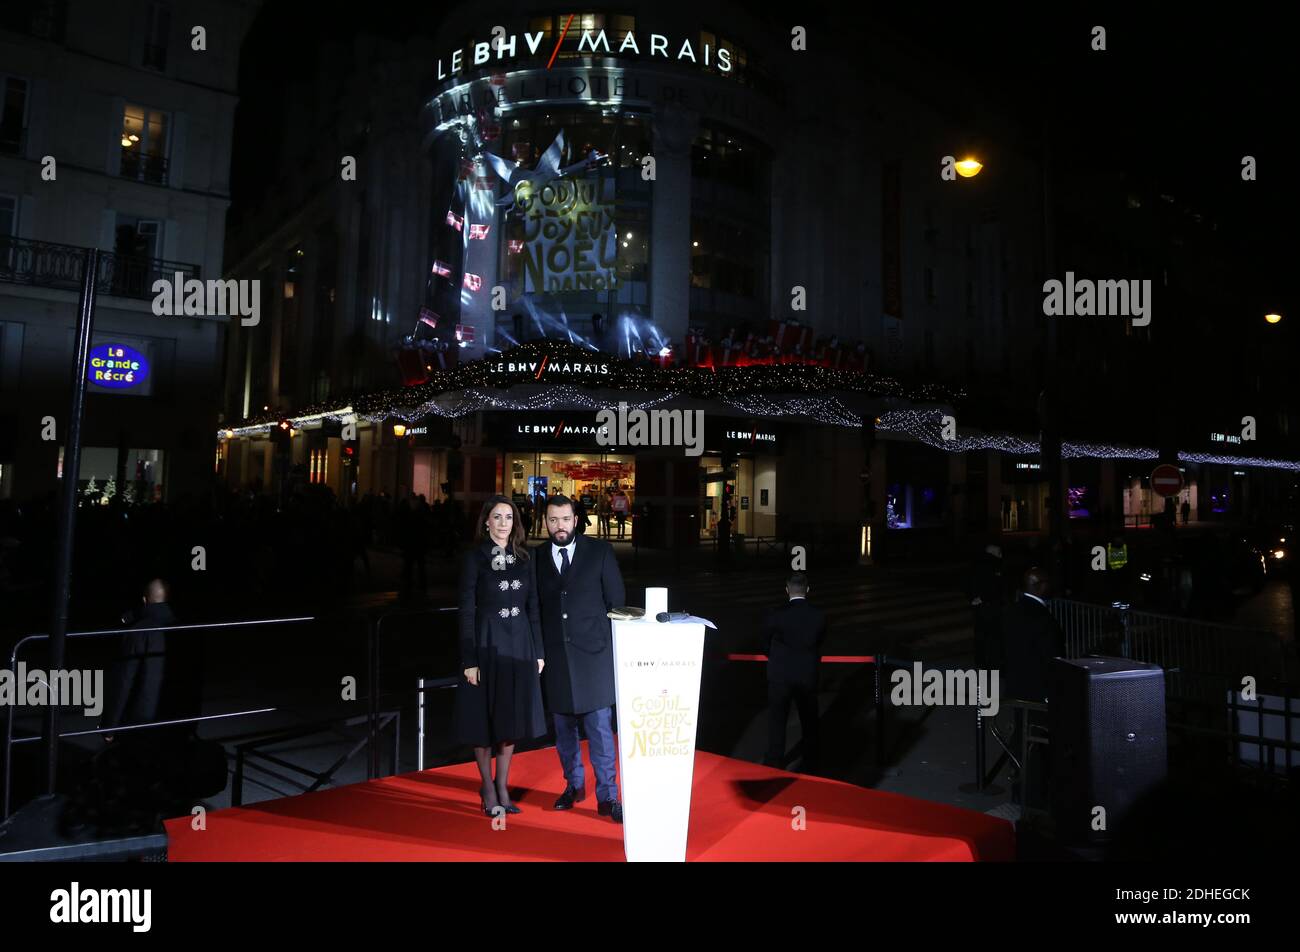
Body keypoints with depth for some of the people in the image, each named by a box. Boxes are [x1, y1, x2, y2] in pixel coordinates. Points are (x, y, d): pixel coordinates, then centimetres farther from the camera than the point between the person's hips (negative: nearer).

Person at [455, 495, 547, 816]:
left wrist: (538, 652, 5)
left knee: (512, 718, 11)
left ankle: (502, 787, 25)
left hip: (520, 645, 4)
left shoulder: (524, 558, 6)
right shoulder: (474, 558, -5)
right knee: (484, 719, 7)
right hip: (487, 644, -4)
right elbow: (467, 611, -8)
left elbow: (533, 606, 8)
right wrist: (469, 660, -12)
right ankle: (487, 788, 24)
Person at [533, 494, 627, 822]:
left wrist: (615, 646, -1)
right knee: (563, 728, 15)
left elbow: (616, 600, 2)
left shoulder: (600, 551, -1)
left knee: (600, 728, 0)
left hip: (593, 651, -2)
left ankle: (606, 796, 13)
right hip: (554, 655, 3)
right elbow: (534, 606, 7)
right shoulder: (536, 557, 4)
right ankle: (574, 785, 34)